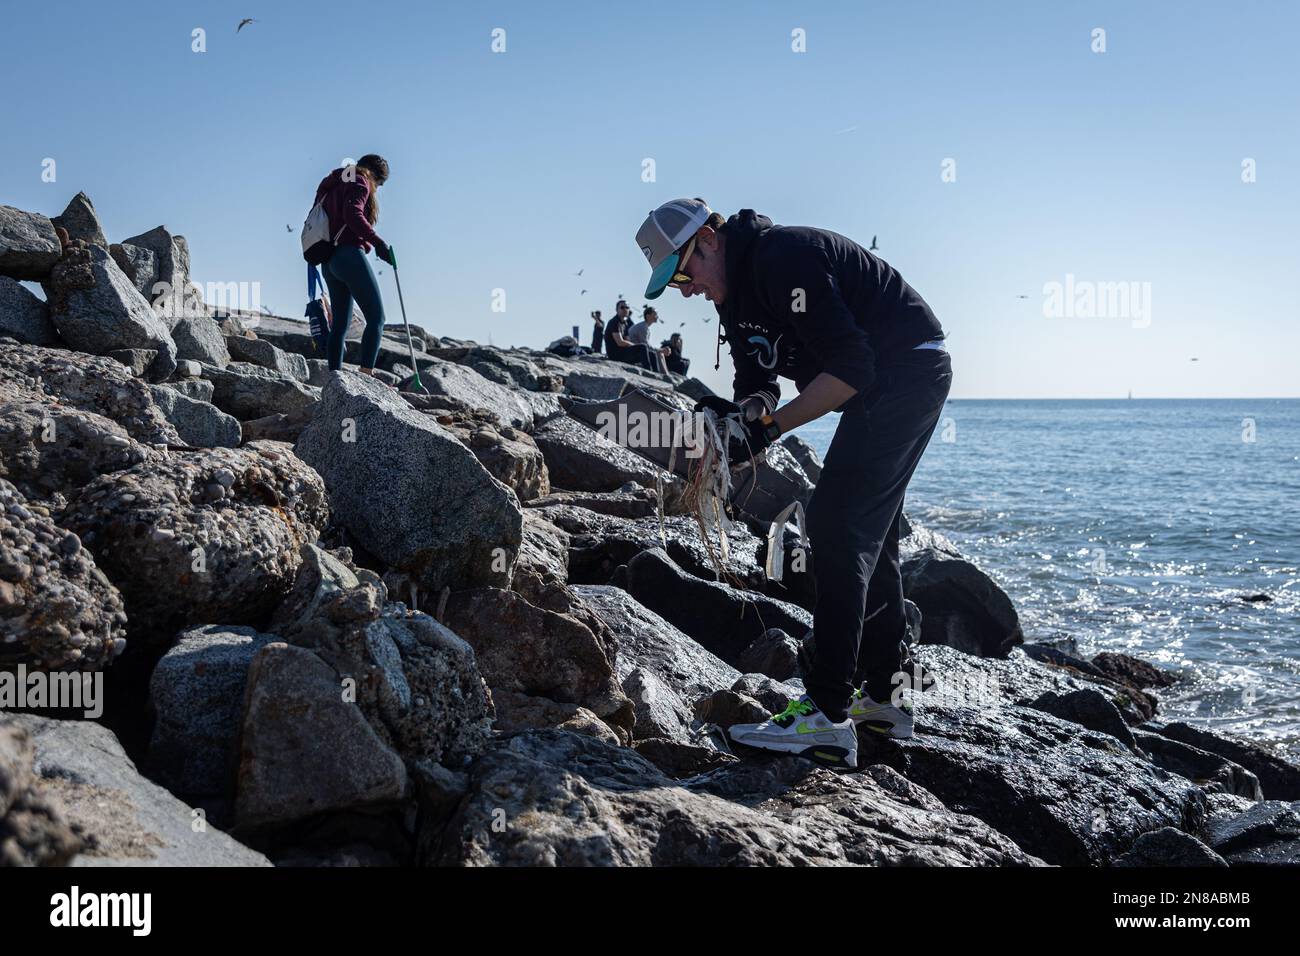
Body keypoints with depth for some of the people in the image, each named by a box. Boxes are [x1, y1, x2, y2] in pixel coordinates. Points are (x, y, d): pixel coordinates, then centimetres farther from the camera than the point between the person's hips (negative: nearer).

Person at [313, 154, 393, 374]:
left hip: (329, 261, 9)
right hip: (350, 255, -9)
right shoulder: (360, 182, 0)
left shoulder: (332, 185, 26)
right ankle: (366, 373, -22)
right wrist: (378, 243, -21)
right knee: (376, 317, -10)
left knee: (340, 323, 8)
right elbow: (353, 215, -18)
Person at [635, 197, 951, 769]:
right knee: (869, 536, 14)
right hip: (882, 384, 11)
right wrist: (740, 413, -16)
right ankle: (883, 699, 23)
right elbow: (758, 384, 7)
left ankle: (828, 715, -17)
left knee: (837, 525, -16)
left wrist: (768, 428, -26)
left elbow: (849, 368, -27)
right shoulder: (734, 292, 9)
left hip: (908, 372, -11)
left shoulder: (783, 257, -24)